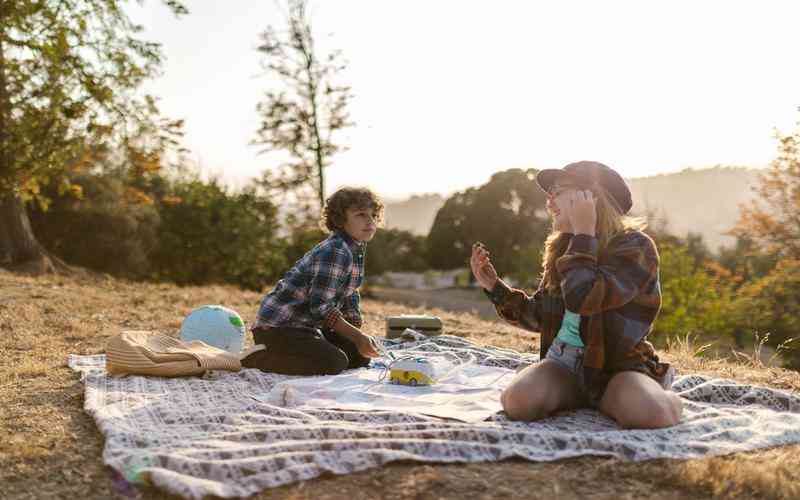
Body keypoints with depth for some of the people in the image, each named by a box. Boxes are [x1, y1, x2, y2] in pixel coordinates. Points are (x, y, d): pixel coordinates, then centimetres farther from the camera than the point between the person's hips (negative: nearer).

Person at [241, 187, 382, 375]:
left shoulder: (356, 250, 9)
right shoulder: (334, 252, -23)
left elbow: (350, 296, 18)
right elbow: (321, 306, -27)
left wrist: (360, 337, 11)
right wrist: (357, 336, -22)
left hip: (308, 325, 10)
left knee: (360, 357, 11)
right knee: (335, 362, -25)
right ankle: (257, 358, -11)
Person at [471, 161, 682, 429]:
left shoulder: (634, 246, -10)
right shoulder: (562, 247, 8)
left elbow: (581, 298, -28)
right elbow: (540, 316, 18)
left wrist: (584, 233, -18)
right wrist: (494, 286, 7)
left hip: (616, 366, -4)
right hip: (563, 361, 4)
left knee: (649, 413, -36)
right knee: (518, 401, -28)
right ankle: (586, 397, 3)